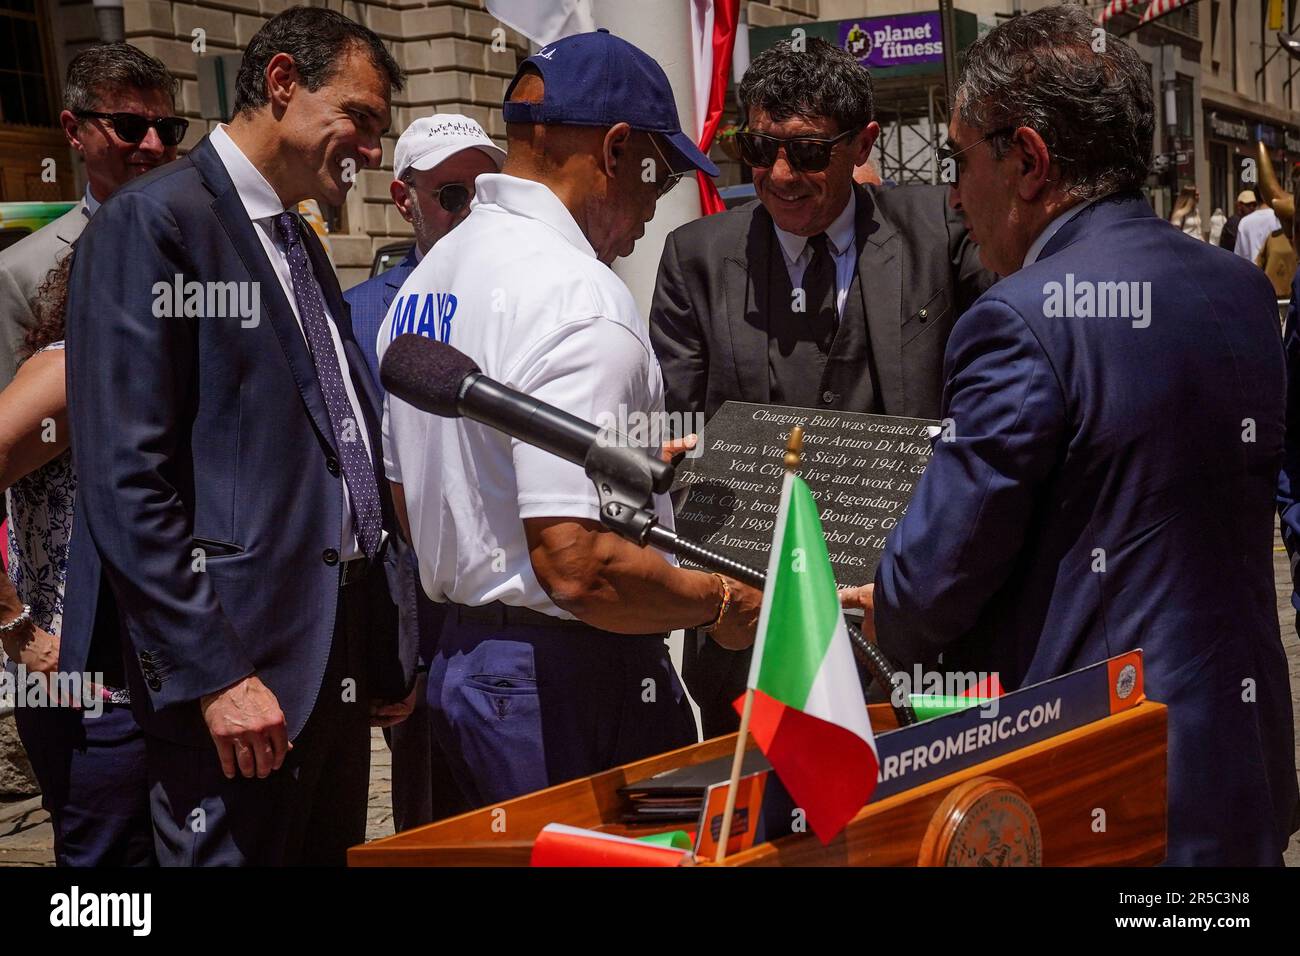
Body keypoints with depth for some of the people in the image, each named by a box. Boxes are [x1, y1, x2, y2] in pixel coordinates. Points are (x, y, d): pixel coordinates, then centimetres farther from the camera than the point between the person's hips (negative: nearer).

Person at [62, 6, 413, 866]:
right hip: (237, 667, -8)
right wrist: (216, 673, -19)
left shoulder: (303, 248, 17)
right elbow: (126, 479, -16)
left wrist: (382, 653, 15)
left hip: (335, 659, 9)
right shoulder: (154, 221, -9)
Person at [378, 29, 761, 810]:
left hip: (461, 652, 9)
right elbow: (576, 567, -28)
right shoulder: (579, 295, -20)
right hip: (570, 683, -9)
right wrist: (722, 603, -11)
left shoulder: (429, 278, 9)